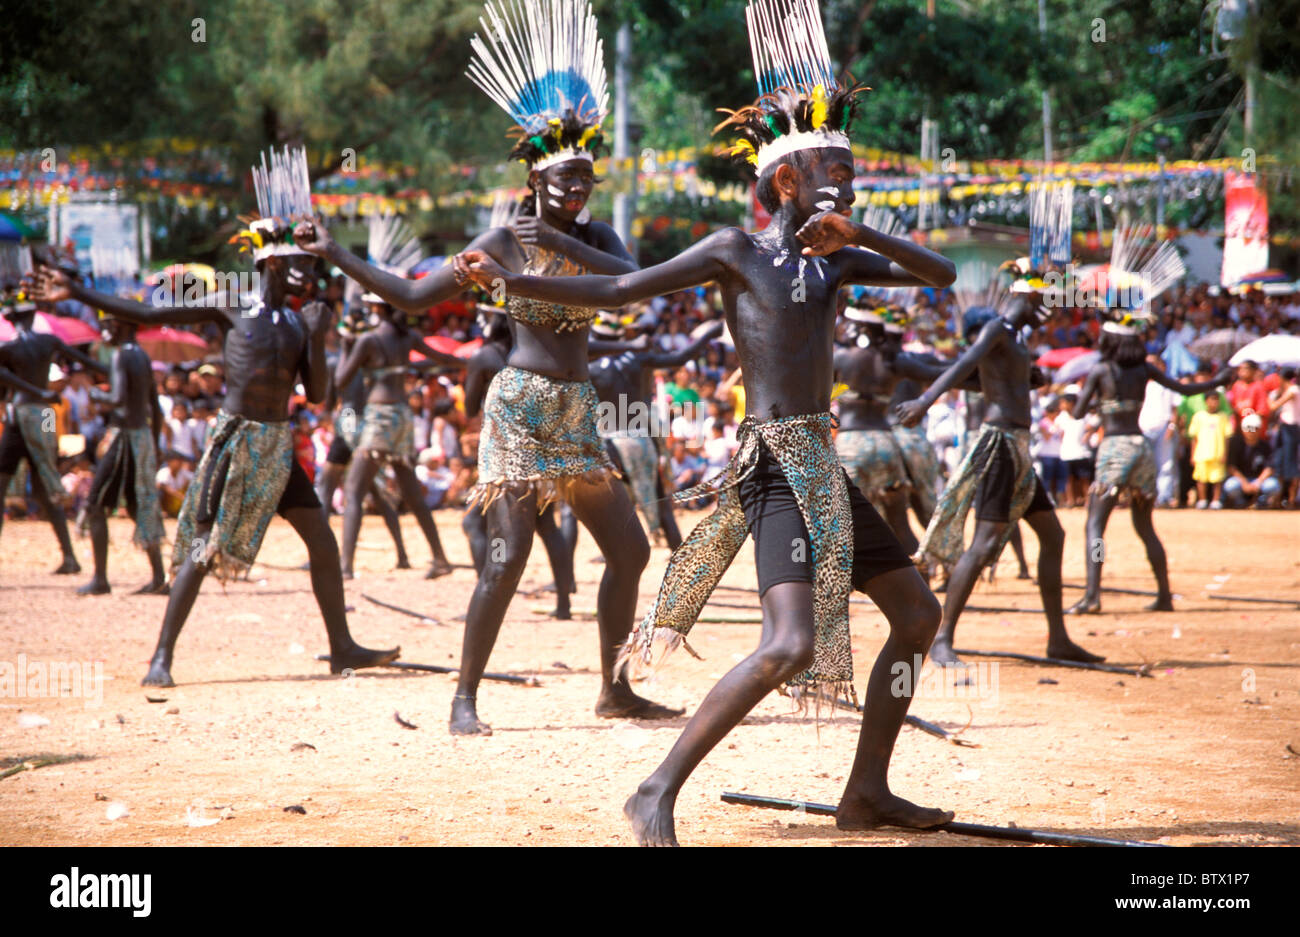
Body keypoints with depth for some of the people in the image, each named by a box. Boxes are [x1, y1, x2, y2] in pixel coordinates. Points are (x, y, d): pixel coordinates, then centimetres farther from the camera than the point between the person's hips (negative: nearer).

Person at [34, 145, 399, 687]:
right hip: (234, 440, -5)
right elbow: (147, 316, -5)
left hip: (278, 446, 5)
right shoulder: (230, 308, -3)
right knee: (203, 549, -8)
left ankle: (342, 648, 13)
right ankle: (162, 657, -4)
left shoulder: (301, 323, 9)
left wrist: (317, 340, -8)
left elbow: (318, 395, 6)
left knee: (322, 540, 3)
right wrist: (76, 293, -9)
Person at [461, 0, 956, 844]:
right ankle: (659, 795, -16)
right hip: (775, 465, -8)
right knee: (791, 645, -23)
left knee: (918, 612, 13)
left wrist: (861, 236, -5)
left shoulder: (835, 260, 13)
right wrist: (509, 281, -12)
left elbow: (942, 275, 11)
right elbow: (616, 292, -4)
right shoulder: (736, 252, -5)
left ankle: (868, 792, 20)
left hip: (824, 467, 8)